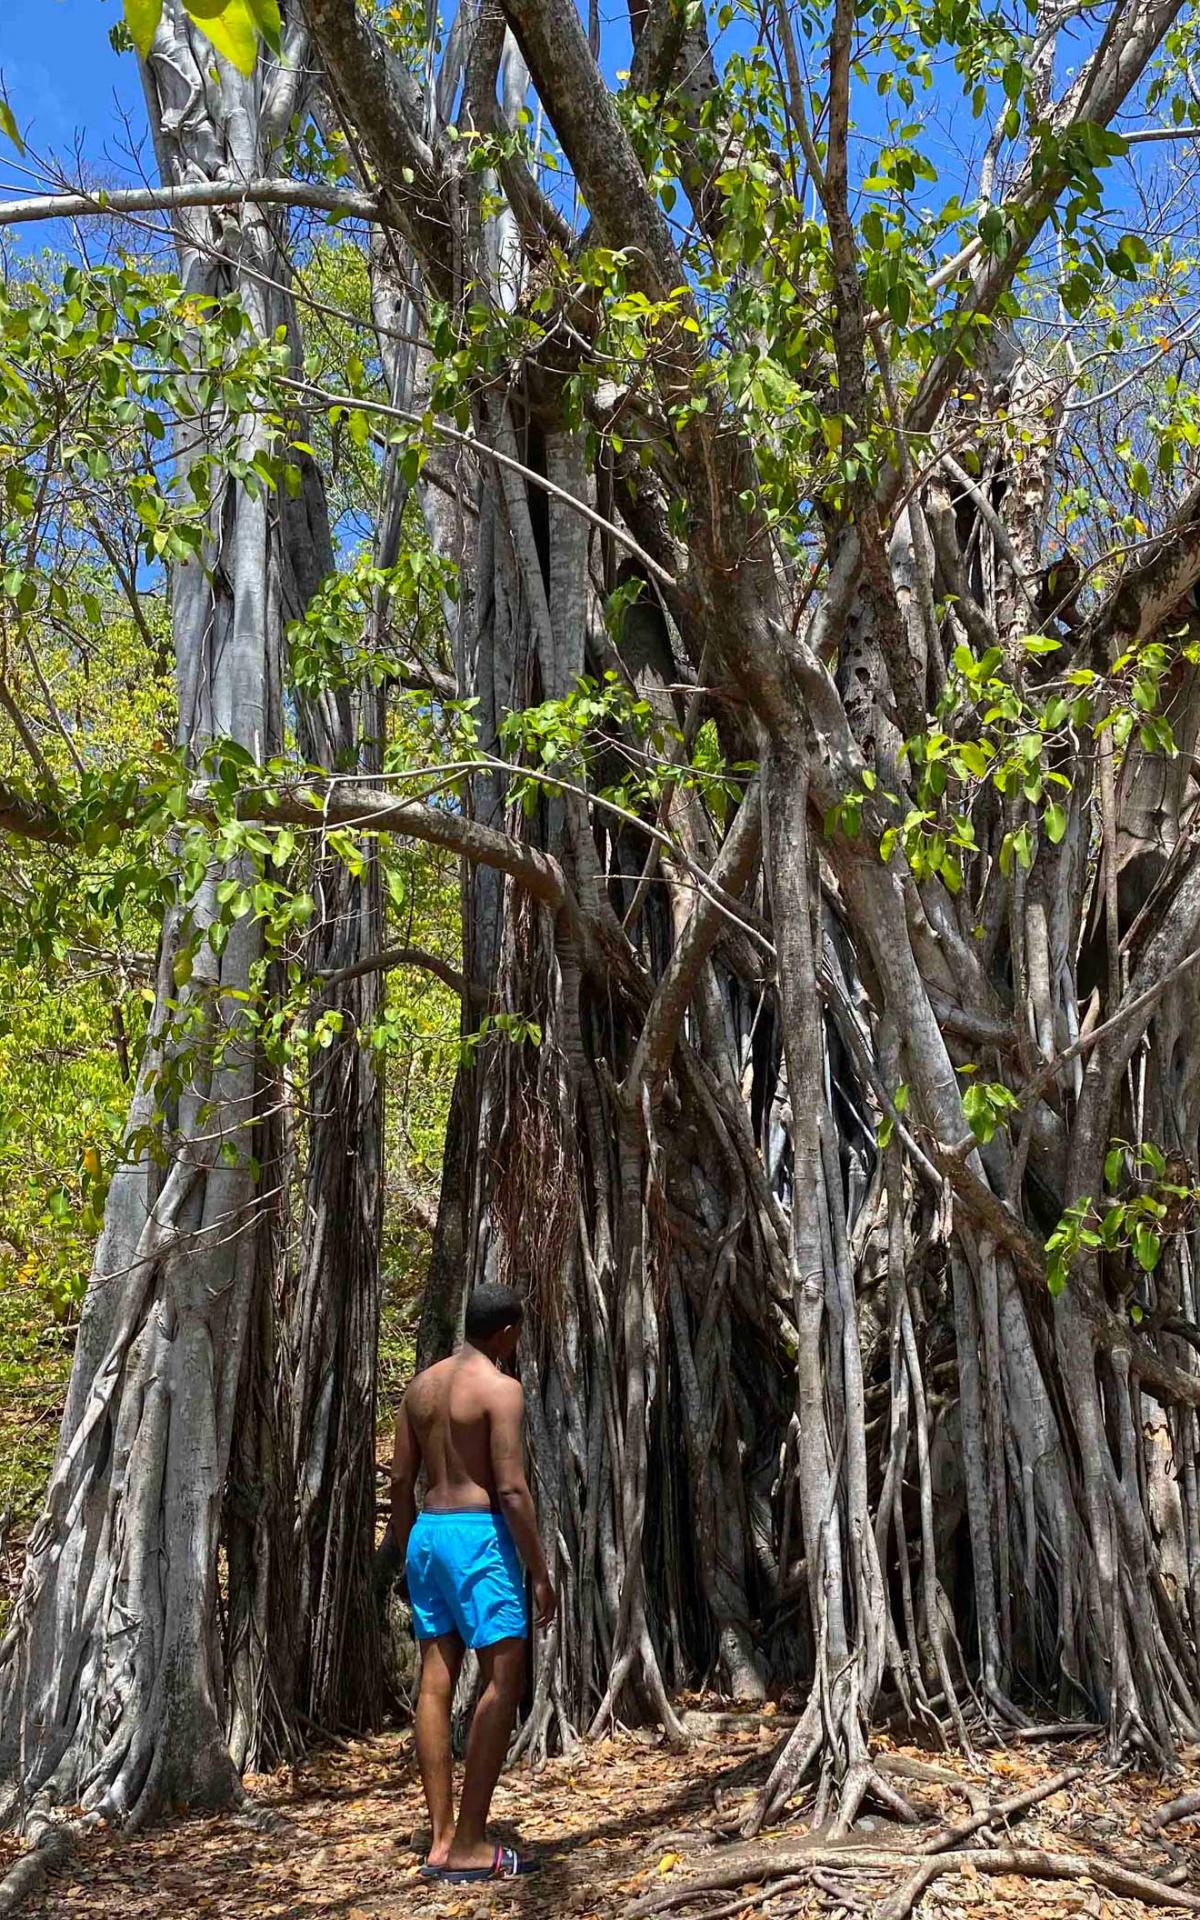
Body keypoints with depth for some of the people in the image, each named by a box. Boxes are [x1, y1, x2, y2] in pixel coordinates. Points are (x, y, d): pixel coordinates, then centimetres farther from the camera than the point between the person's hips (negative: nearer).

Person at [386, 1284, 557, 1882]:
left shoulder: (421, 1385, 10)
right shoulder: (501, 1388, -12)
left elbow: (400, 1480, 12)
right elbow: (511, 1489, -17)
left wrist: (409, 1556, 21)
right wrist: (540, 1573, -12)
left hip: (426, 1535, 8)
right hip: (479, 1535, -8)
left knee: (436, 1681, 9)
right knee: (504, 1681, -2)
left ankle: (441, 1841, 13)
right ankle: (468, 1845, -3)